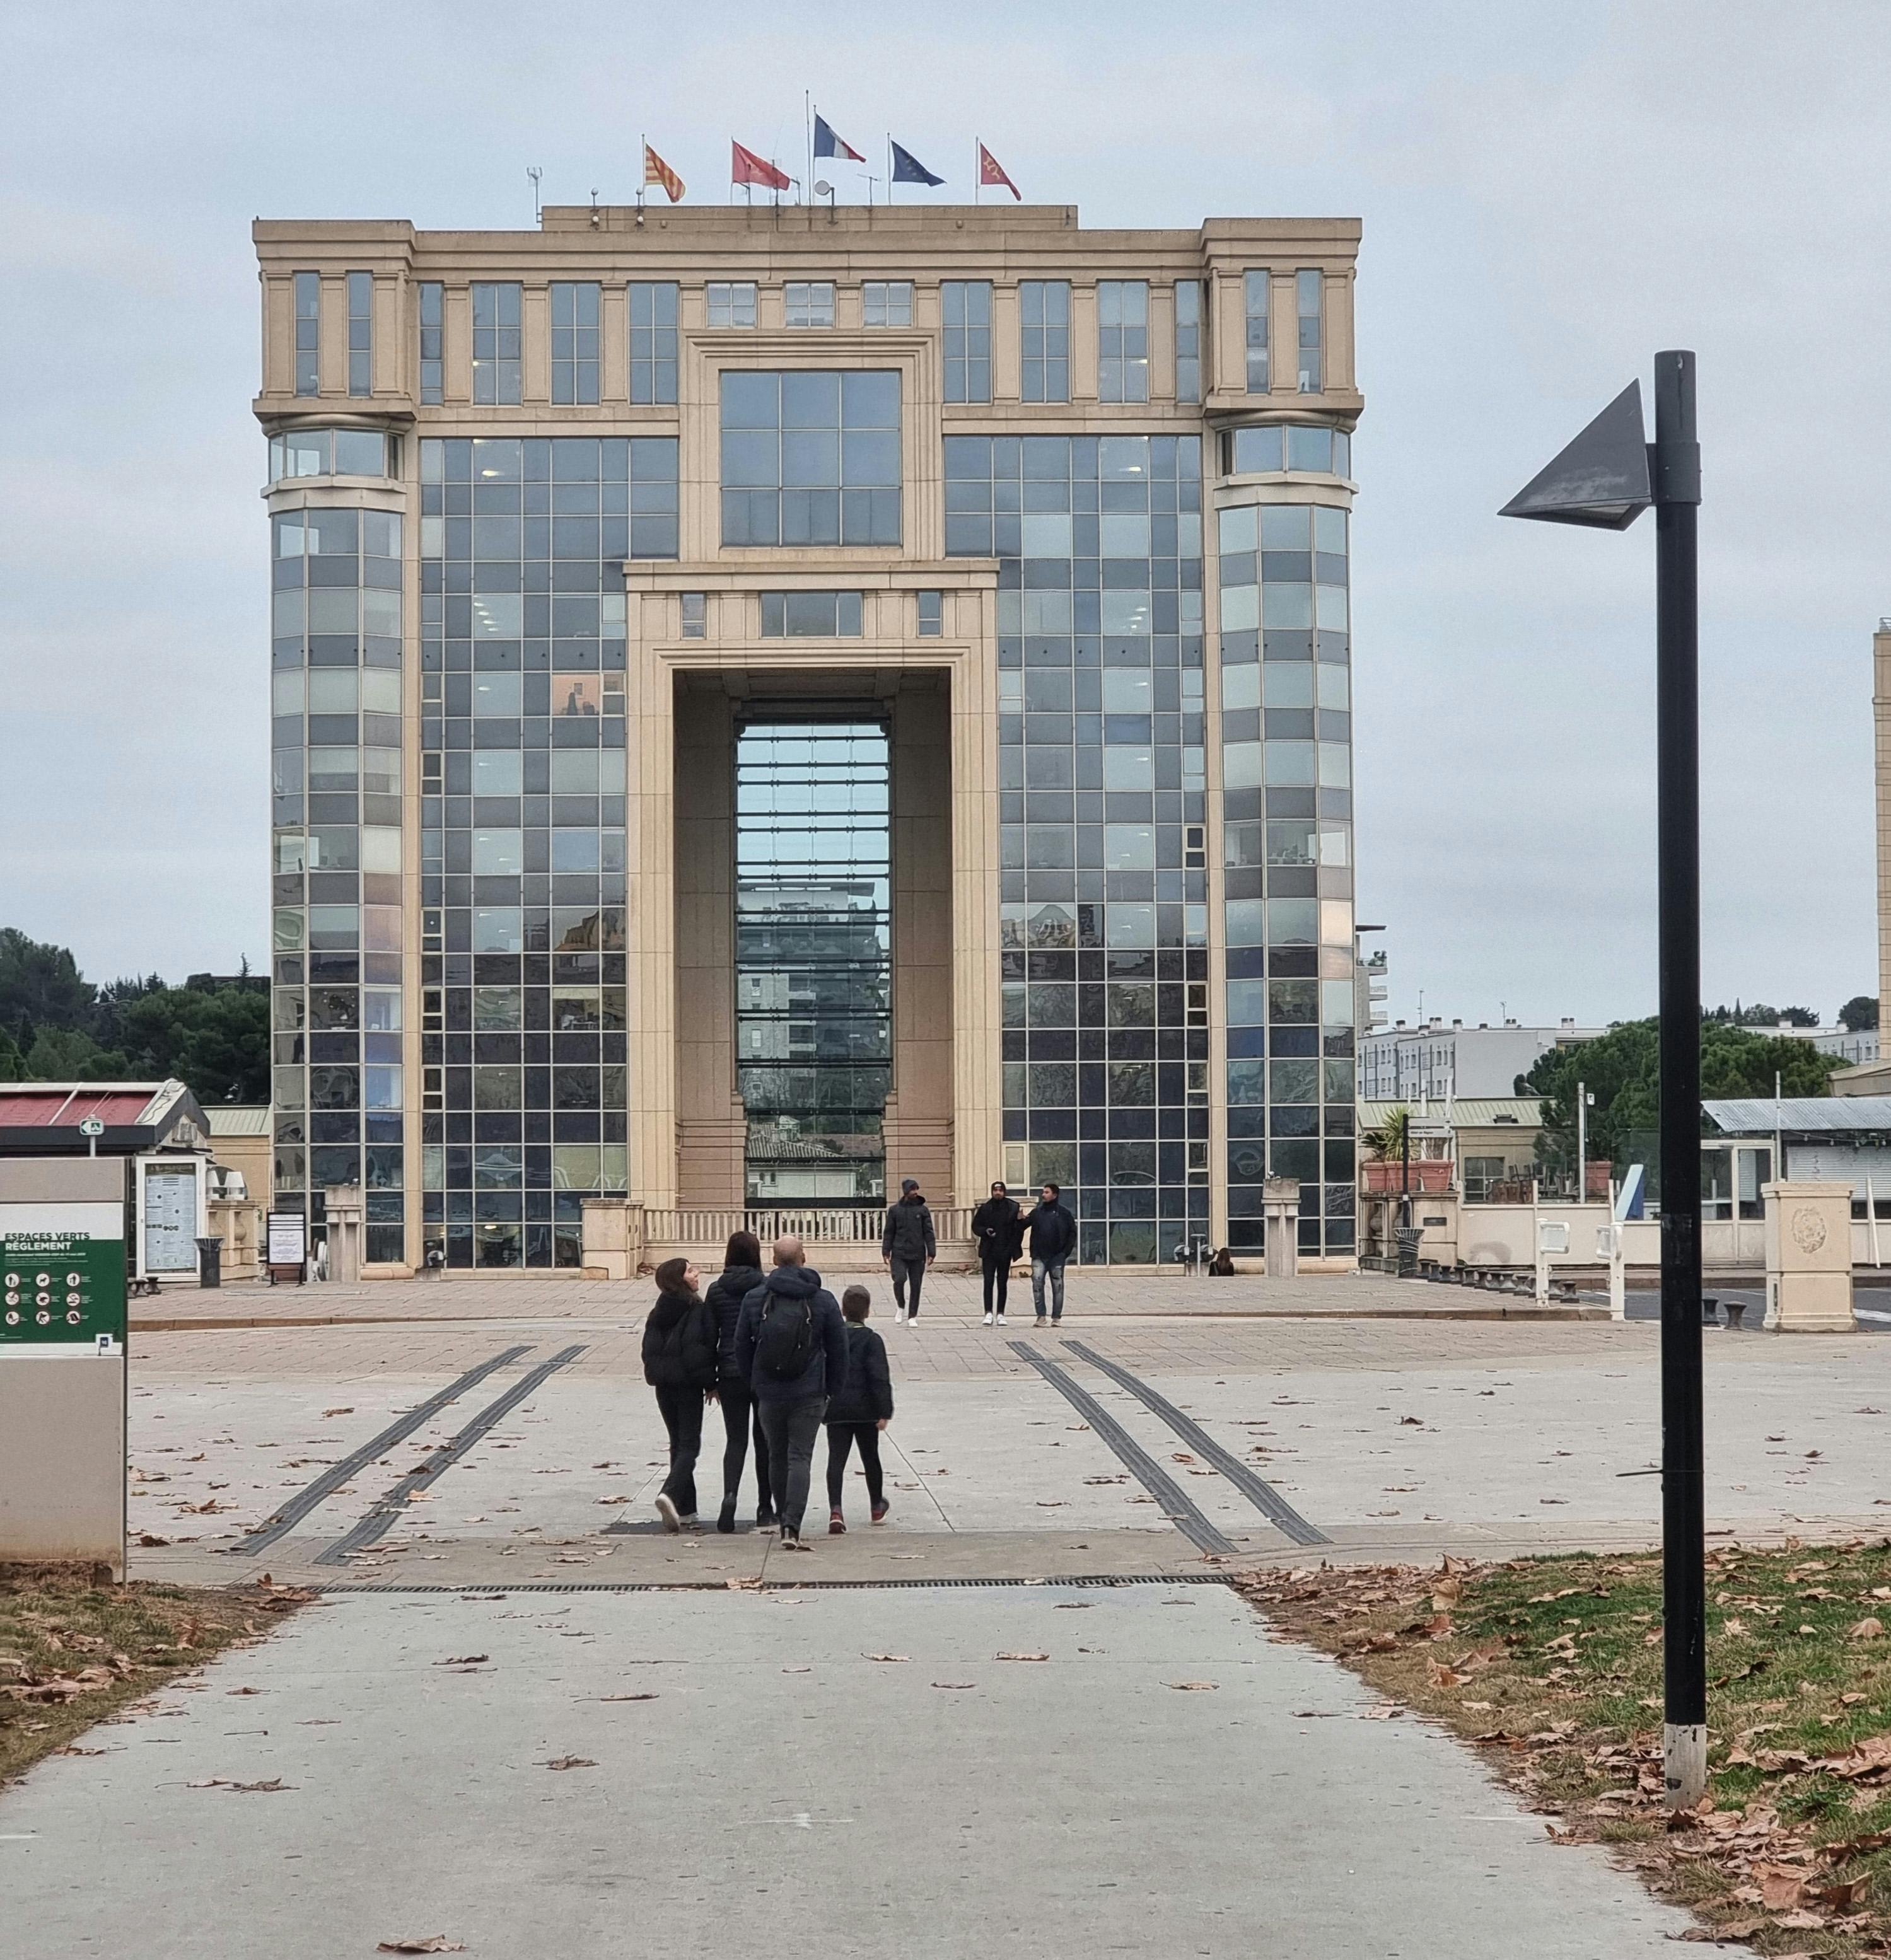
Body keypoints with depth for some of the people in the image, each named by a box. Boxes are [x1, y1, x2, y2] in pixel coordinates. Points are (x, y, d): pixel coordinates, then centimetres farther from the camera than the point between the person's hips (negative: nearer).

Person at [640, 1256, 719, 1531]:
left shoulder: (657, 1314, 8)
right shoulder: (698, 1310, -10)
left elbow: (648, 1350, 10)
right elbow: (707, 1346, -13)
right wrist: (711, 1383, -5)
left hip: (663, 1385, 6)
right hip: (689, 1384, -6)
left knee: (678, 1444, 13)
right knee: (690, 1444, -2)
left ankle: (686, 1513, 13)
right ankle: (671, 1494, -26)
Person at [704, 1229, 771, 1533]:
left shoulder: (716, 1289, 0)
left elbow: (710, 1335, 3)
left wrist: (710, 1381, 10)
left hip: (730, 1373, 1)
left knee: (735, 1439, 6)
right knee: (764, 1439, 10)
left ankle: (730, 1494, -18)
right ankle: (765, 1509, 14)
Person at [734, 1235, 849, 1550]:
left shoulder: (754, 1299, 0)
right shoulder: (824, 1300, -3)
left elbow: (742, 1347, 6)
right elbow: (838, 1348, 1)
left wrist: (752, 1384, 18)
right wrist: (833, 1388, 12)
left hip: (769, 1394, 2)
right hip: (809, 1394, -2)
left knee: (777, 1457, 16)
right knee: (800, 1458, -4)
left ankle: (785, 1522, 26)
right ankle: (792, 1528, -17)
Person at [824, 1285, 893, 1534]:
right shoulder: (871, 1340, -8)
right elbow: (880, 1378, -13)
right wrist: (884, 1412, -11)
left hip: (836, 1410, 2)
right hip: (865, 1410, -2)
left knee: (836, 1460, -4)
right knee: (870, 1458, 16)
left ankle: (835, 1509, -23)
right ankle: (877, 1508, 31)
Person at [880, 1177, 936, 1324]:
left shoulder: (923, 1210, 6)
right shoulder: (894, 1210, 6)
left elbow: (929, 1233, 5)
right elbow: (889, 1233, 8)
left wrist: (931, 1253, -1)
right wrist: (886, 1251, 2)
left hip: (917, 1255, 1)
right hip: (899, 1254, -1)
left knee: (916, 1285, 2)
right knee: (900, 1279, -19)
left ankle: (912, 1317, 13)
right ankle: (900, 1306, 7)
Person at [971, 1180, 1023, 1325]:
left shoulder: (1013, 1207, 1)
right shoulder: (985, 1208, 2)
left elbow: (1019, 1229, 5)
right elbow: (976, 1226, 7)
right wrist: (986, 1231, -10)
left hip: (1005, 1252, 0)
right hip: (989, 1252, 0)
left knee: (1002, 1283, 6)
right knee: (988, 1282, -6)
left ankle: (1001, 1314, 11)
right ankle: (988, 1313, -5)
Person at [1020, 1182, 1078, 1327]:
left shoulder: (1064, 1214, 3)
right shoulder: (1036, 1213, 8)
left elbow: (1072, 1233, 5)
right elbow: (1021, 1227, 5)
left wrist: (1066, 1251, -4)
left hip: (1057, 1257, -1)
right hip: (1039, 1256, 1)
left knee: (1057, 1286, 3)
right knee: (1037, 1283, -12)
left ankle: (1056, 1317, 9)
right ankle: (1041, 1316, -10)